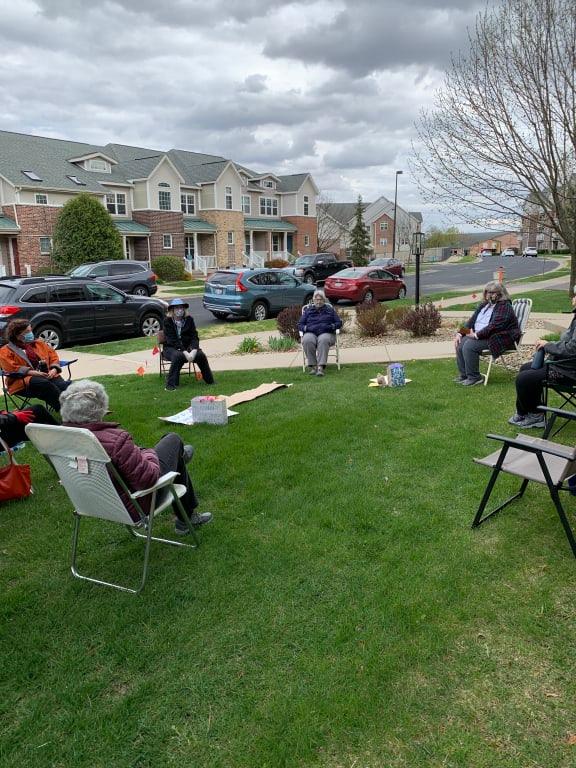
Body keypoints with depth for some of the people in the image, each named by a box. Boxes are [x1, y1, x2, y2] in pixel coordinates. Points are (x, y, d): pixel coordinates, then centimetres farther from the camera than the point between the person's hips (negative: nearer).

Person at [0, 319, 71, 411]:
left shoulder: (39, 343, 26)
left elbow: (53, 356, 20)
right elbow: (12, 368, -5)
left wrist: (54, 370, -4)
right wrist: (34, 373, -18)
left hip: (47, 376, 5)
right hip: (24, 381, -4)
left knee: (64, 386, -31)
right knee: (45, 384, -39)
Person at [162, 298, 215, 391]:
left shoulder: (189, 319, 1)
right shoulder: (168, 321, -8)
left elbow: (194, 337, -5)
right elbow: (172, 340, -17)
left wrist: (193, 351, -25)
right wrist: (185, 353, -28)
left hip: (187, 347, 3)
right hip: (171, 348, -3)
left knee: (201, 355, -23)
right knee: (178, 356, -36)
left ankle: (210, 381, -6)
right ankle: (170, 385, -30)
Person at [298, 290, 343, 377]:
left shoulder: (330, 309, 20)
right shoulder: (308, 310, 20)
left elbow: (339, 323, 14)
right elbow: (300, 325, 13)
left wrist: (330, 326, -6)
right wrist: (308, 328, -8)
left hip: (326, 333, 0)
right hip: (310, 333, 1)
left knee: (323, 340, -38)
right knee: (307, 340, -37)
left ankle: (320, 367, -45)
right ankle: (312, 366, -31)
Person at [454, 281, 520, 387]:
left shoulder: (504, 307, -10)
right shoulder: (484, 305, 18)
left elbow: (494, 326, -22)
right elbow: (472, 321, 17)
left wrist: (476, 335, -24)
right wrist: (460, 333, 2)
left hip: (499, 339, -9)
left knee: (469, 346, -28)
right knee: (460, 343, -13)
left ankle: (474, 377, -17)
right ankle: (463, 375, -3)